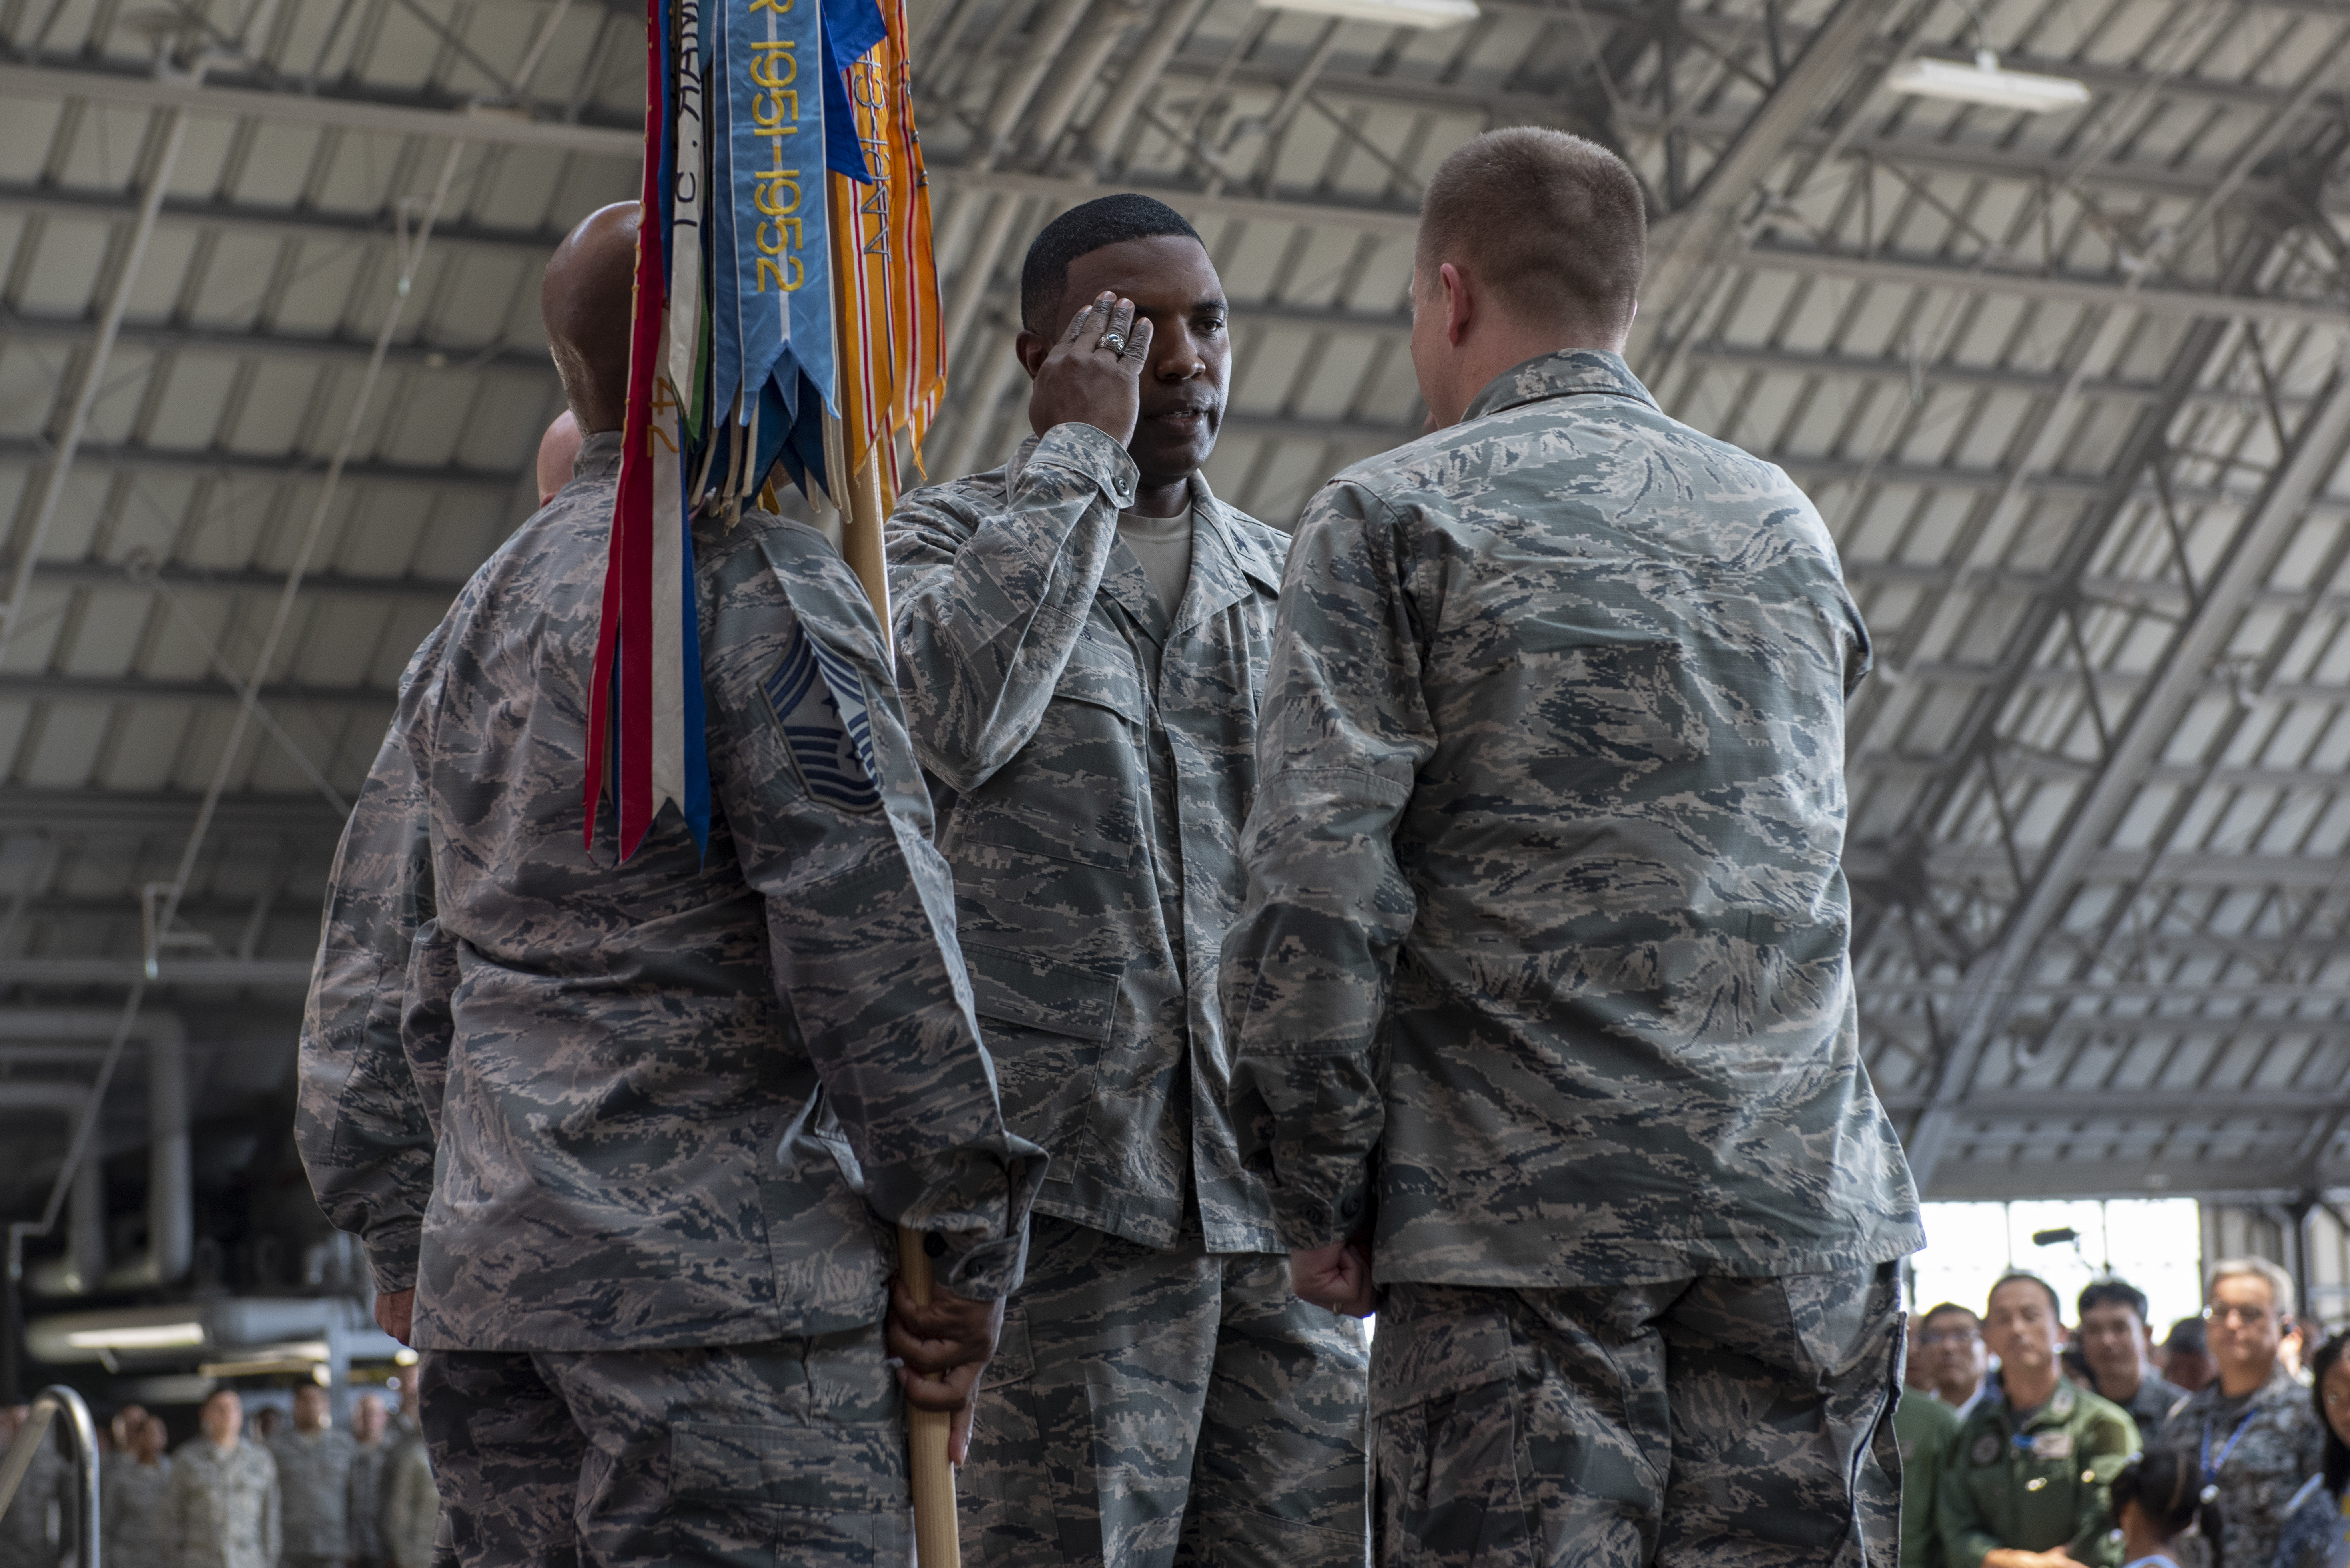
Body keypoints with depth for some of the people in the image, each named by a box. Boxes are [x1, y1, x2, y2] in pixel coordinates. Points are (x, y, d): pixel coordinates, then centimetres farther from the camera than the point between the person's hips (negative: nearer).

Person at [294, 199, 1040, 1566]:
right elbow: (874, 940, -12)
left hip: (486, 1261, 8)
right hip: (727, 1268, -8)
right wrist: (973, 1246, -6)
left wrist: (404, 1240, 24)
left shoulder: (474, 622, 19)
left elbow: (377, 967, 20)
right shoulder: (760, 584, -7)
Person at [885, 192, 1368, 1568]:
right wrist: (1080, 455, -8)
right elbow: (948, 717, -19)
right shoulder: (941, 542, 6)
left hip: (1280, 1196, 5)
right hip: (1066, 1182, -5)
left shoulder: (1288, 586, 20)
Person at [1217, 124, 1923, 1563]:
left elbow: (1319, 888, -8)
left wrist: (1320, 1194, -2)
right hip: (1811, 1203, 4)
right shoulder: (1790, 526, 17)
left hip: (1525, 1211, -4)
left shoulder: (1394, 516, 0)